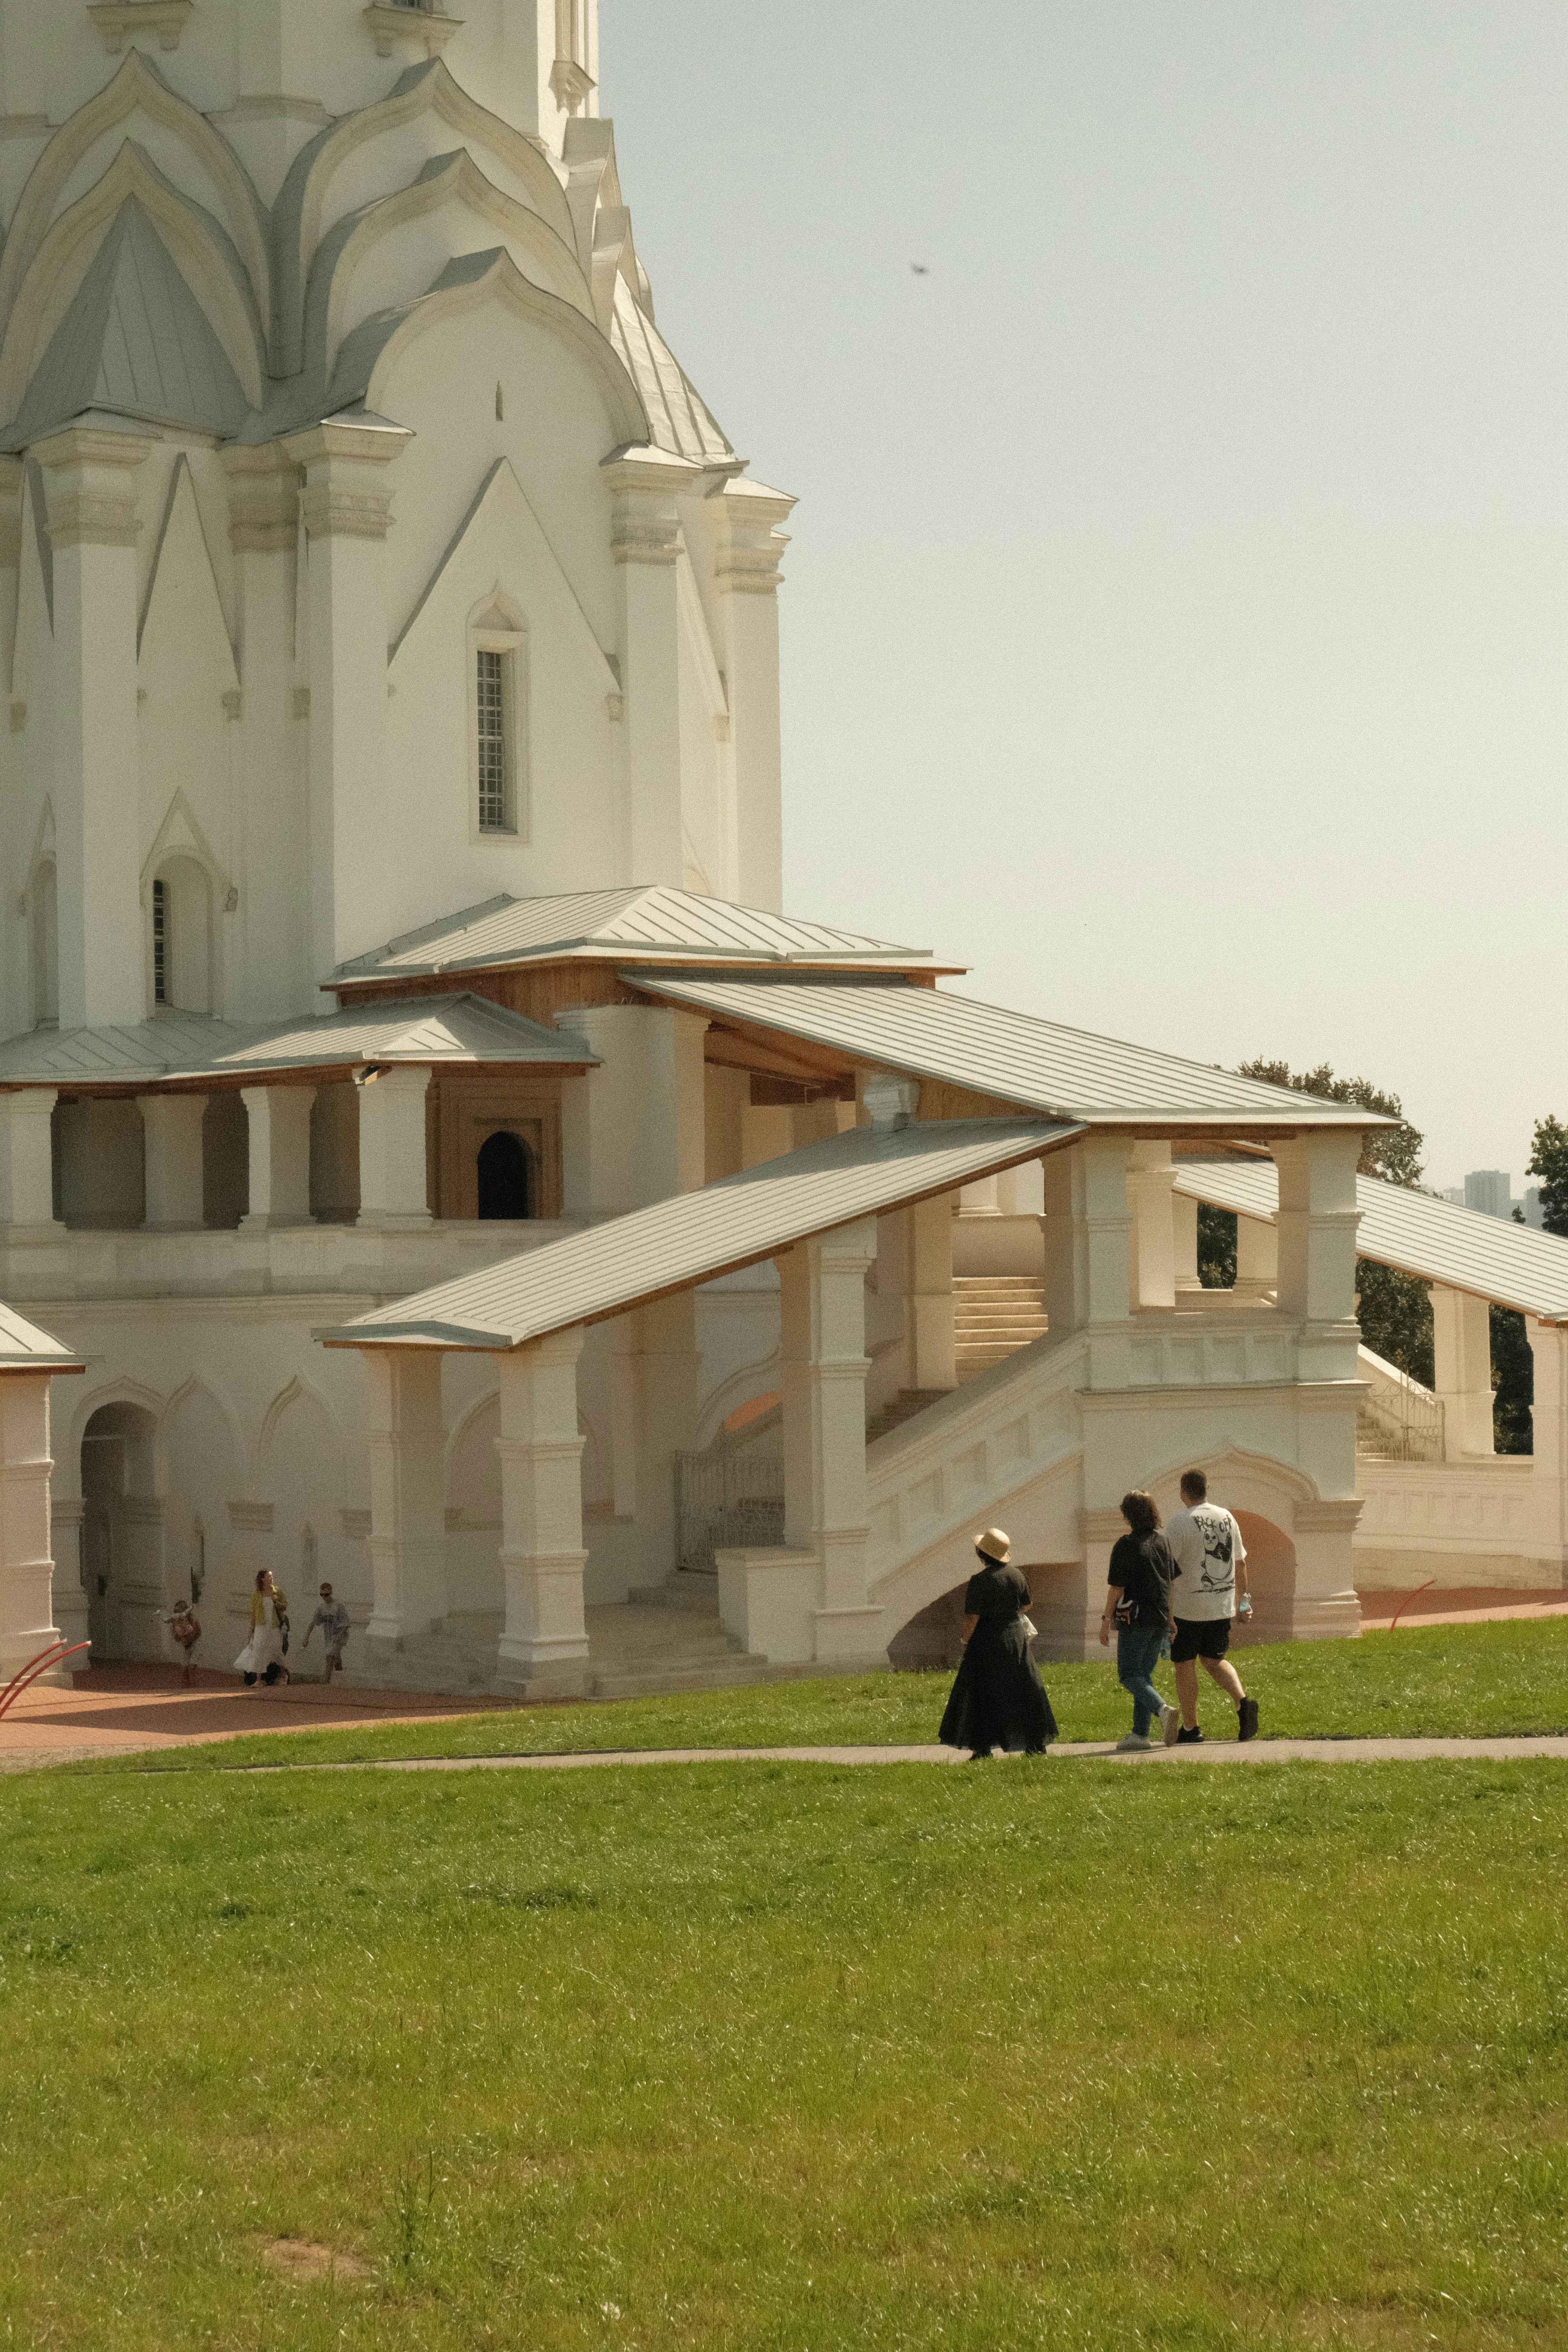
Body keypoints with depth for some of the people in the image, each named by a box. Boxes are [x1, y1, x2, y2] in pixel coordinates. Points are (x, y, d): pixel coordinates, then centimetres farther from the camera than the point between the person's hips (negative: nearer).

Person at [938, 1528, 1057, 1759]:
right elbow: (1025, 1606, 13)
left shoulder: (979, 1581, -17)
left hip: (987, 1642, -5)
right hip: (1016, 1635, 5)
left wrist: (966, 1643, -6)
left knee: (982, 1695, 3)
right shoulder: (1018, 1576, -1)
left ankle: (982, 1748, 1)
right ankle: (1036, 1744, 17)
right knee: (1024, 1692, 13)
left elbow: (972, 1619, -17)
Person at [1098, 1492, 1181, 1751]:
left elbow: (1117, 1587, -12)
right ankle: (1140, 1734, 10)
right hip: (1160, 1619, 7)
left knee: (1129, 1675, -2)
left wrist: (1107, 1620, -6)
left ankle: (1163, 1709, -26)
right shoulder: (1162, 1542, 7)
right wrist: (1170, 1617, 19)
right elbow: (1170, 1581, 12)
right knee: (1143, 1675, 13)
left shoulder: (1125, 1545, -11)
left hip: (1135, 1620, -7)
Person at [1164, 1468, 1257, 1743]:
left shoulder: (1180, 1522, -11)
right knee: (1214, 1660, 17)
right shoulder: (1227, 1518, 7)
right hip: (1223, 1605, 6)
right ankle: (1243, 1702, -6)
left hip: (1189, 1607, -6)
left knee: (1185, 1664, 6)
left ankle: (1190, 1728, 9)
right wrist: (1245, 1595, 28)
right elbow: (1240, 1561, 16)